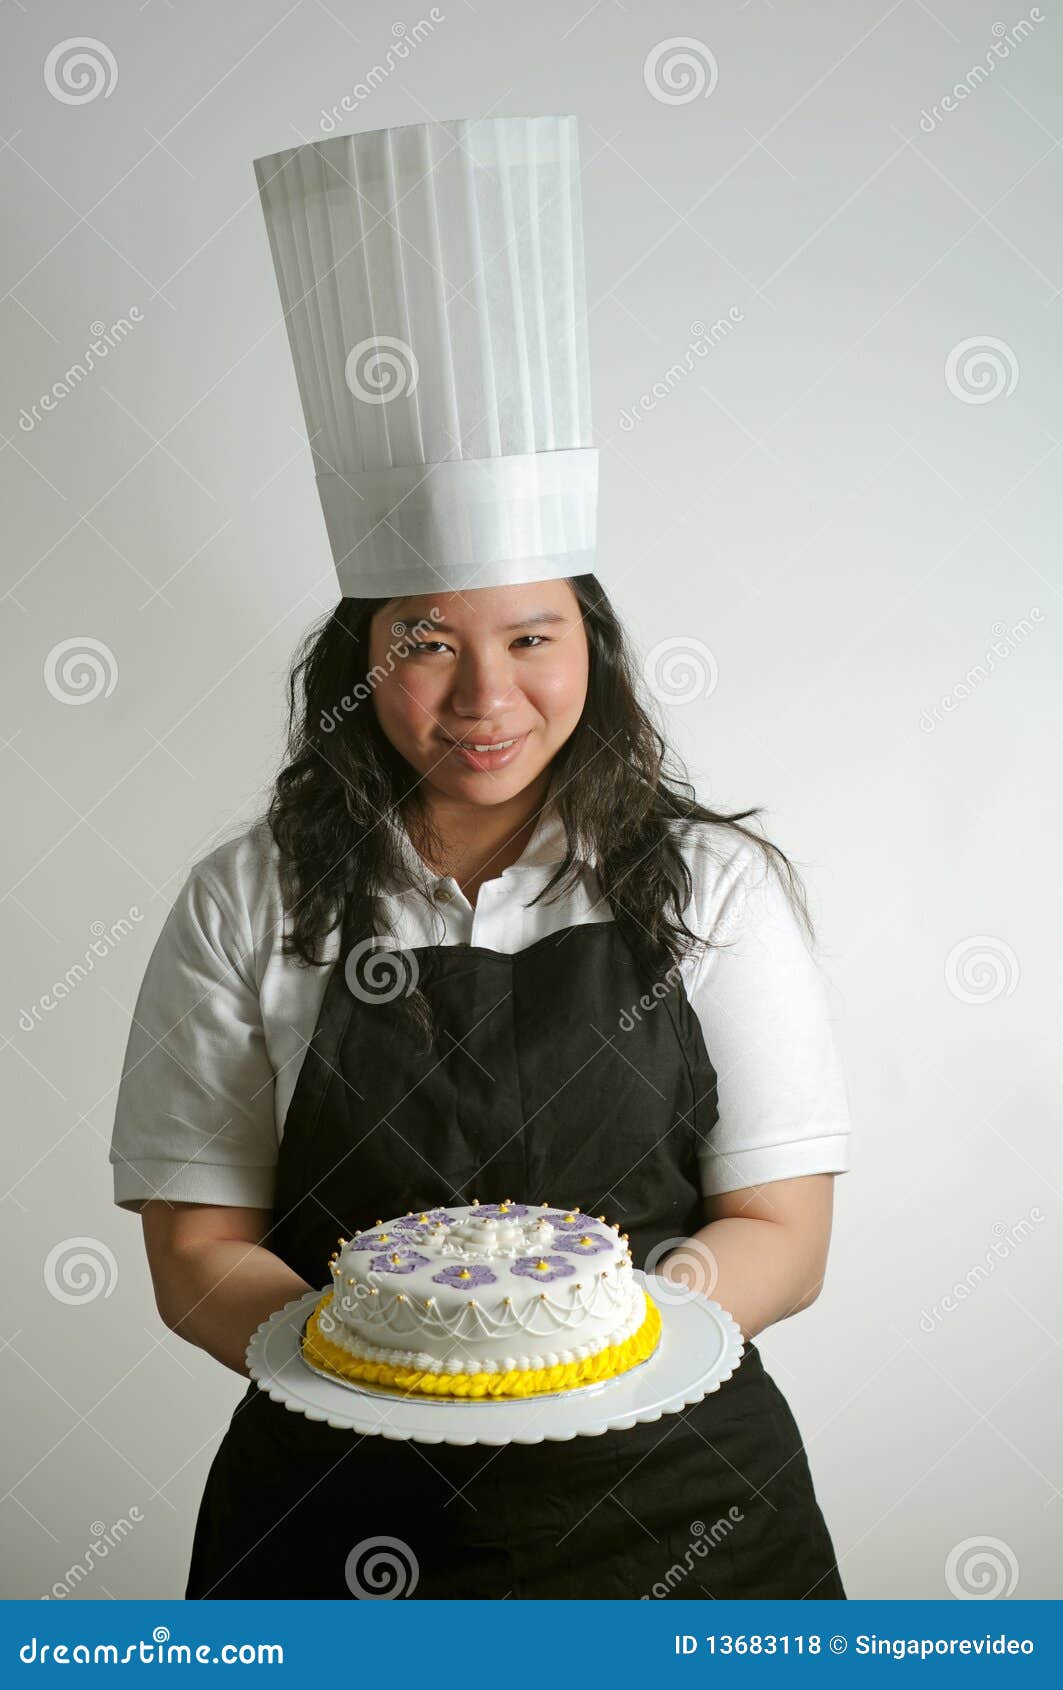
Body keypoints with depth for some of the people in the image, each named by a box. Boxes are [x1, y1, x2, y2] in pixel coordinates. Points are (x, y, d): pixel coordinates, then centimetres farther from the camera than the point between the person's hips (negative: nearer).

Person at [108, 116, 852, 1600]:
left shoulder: (715, 885, -5)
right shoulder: (250, 905, -5)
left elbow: (785, 1234, -4)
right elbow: (196, 1251, -3)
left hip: (669, 1499, 1)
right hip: (344, 1510, 0)